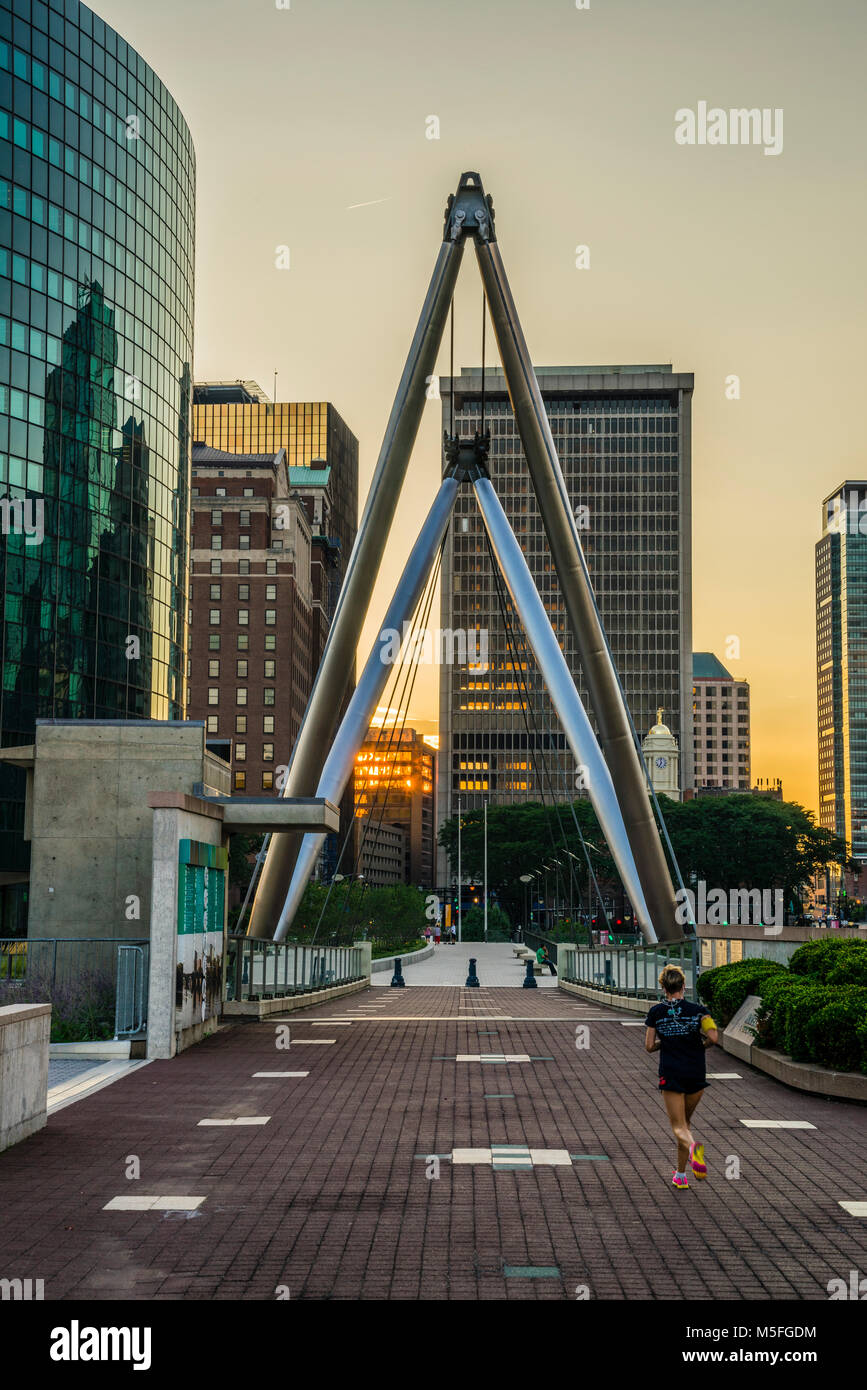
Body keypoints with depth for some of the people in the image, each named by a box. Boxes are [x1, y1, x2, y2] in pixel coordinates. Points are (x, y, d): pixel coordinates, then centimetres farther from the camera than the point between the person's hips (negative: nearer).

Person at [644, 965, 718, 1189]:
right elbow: (713, 1037, -14)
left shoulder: (656, 1012, -1)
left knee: (678, 1126, -1)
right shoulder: (697, 1010, -3)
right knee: (685, 1121, 19)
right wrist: (701, 1045, 6)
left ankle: (693, 1147, -36)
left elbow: (649, 1046, 1)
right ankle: (681, 1174, 20)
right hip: (696, 1074, 2)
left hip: (670, 1075, -2)